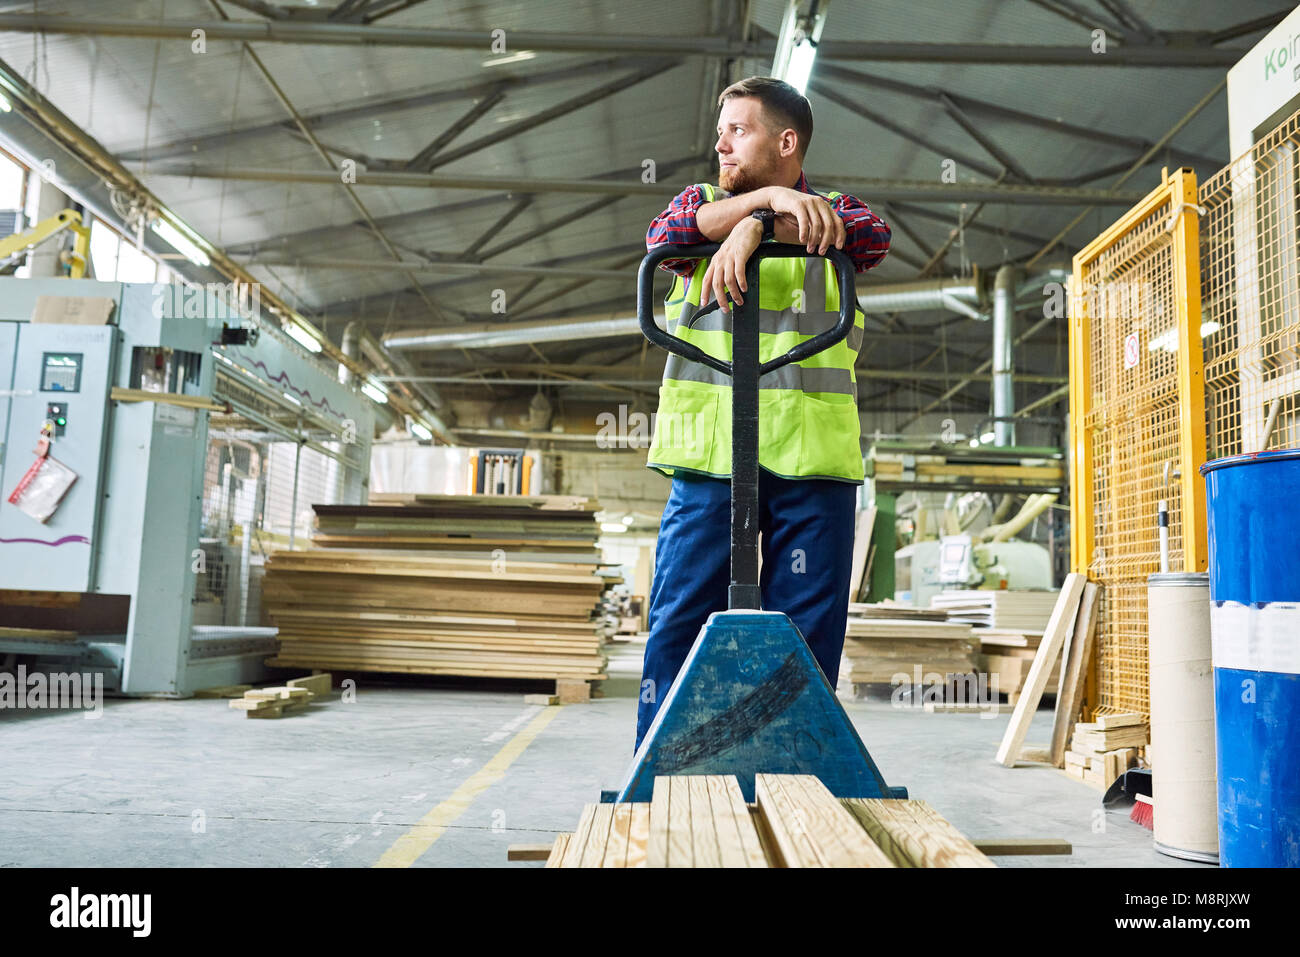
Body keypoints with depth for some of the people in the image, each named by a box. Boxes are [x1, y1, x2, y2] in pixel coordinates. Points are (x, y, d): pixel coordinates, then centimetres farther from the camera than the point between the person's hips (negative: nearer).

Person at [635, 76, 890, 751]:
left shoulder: (834, 212, 18)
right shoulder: (700, 202, 20)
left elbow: (873, 237, -6)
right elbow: (666, 234, -4)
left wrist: (756, 228, -18)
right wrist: (769, 196, -17)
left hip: (812, 453, 0)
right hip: (709, 450, 1)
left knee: (807, 635, 1)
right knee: (678, 621, -1)